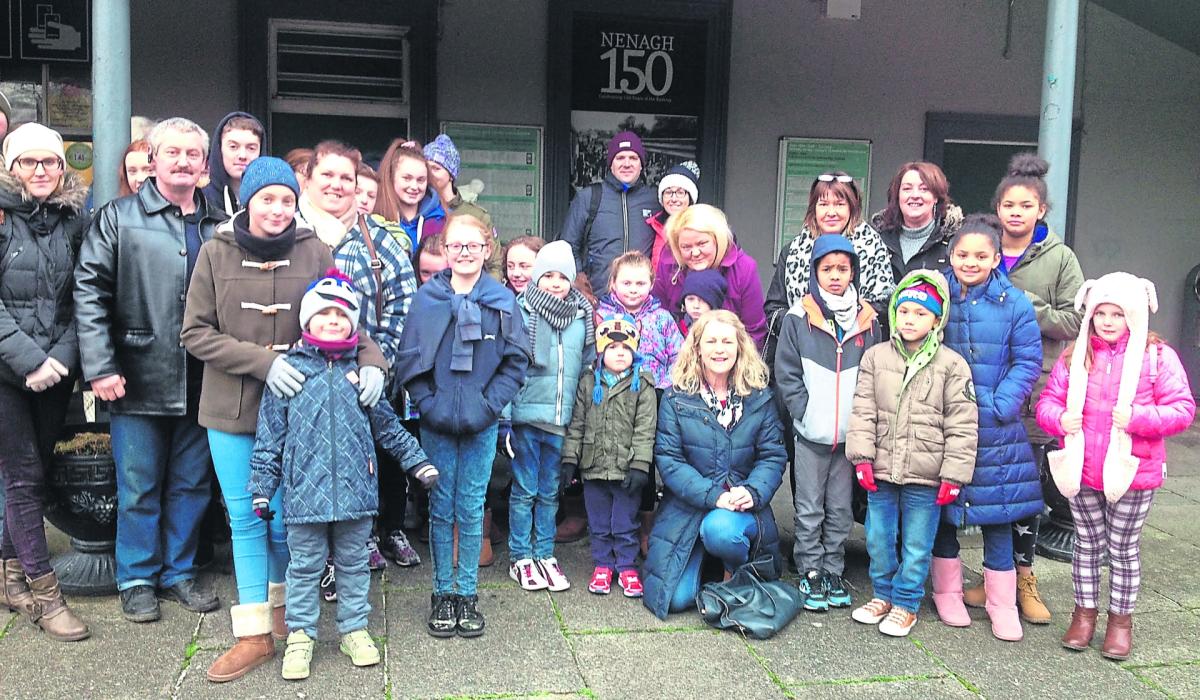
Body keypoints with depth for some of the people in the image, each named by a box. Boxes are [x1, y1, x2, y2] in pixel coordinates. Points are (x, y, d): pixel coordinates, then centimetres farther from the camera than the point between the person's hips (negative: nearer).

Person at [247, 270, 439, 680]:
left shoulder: (361, 372, 5)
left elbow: (387, 426, 13)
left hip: (356, 490, 2)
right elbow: (270, 435, 1)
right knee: (305, 566, 10)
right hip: (305, 491, -2)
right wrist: (262, 486, 0)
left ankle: (354, 629, 29)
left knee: (353, 564, 14)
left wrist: (416, 461, 11)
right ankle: (300, 635, 25)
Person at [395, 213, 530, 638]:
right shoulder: (427, 298, 1)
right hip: (436, 423, 0)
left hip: (481, 425, 0)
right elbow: (408, 359, 1)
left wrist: (490, 404, -10)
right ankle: (443, 592, 21)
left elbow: (516, 361, 0)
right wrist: (427, 403, -9)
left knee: (471, 509, 7)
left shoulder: (502, 301, 1)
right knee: (441, 508, 8)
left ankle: (467, 593, 19)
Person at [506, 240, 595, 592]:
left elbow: (590, 367, 14)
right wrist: (504, 414, -11)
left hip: (561, 420, 4)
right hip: (526, 416, -3)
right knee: (524, 490, 6)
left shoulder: (582, 318, 7)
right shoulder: (521, 312, -6)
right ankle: (521, 557, 18)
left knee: (550, 492, 14)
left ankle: (545, 555, 25)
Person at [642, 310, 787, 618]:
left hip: (742, 507, 0)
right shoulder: (676, 397, -2)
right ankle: (703, 561, 24)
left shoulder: (759, 397, 2)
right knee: (677, 598, -12)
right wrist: (713, 495, -19)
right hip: (687, 506, 0)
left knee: (720, 530, -36)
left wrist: (753, 492, -20)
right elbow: (668, 459, -8)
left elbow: (773, 455, 0)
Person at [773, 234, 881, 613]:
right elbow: (786, 373, -3)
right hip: (810, 433, -2)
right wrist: (805, 412, -11)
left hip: (851, 435, 2)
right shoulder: (799, 317, -3)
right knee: (809, 509, 6)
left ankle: (833, 571, 23)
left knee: (841, 509, 11)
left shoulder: (868, 320, 5)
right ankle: (810, 573, 16)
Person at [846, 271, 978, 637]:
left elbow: (962, 426, -5)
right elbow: (863, 411, 3)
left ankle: (906, 604, 24)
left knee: (916, 545, 8)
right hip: (882, 470, 3)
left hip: (925, 477, -3)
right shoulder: (875, 357, 3)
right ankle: (882, 595, 33)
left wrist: (953, 475, -8)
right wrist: (863, 457, -6)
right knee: (878, 539, 14)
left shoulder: (951, 365, -4)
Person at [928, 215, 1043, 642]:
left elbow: (1027, 361, -2)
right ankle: (947, 593, 27)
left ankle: (1003, 605, 17)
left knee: (996, 513, 3)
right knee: (941, 507, 10)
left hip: (994, 428, -1)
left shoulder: (1014, 304, -2)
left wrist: (1000, 406, -11)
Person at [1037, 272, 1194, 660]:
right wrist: (1060, 418, -16)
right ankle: (1084, 613, 30)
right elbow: (1048, 401, 5)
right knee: (1088, 544, 16)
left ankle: (1120, 620, 26)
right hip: (1081, 470, 2)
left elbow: (1182, 409, -9)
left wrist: (1137, 417, -23)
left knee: (1123, 548, 12)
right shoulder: (1075, 356, 2)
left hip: (1132, 471, -2)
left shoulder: (1157, 356, -6)